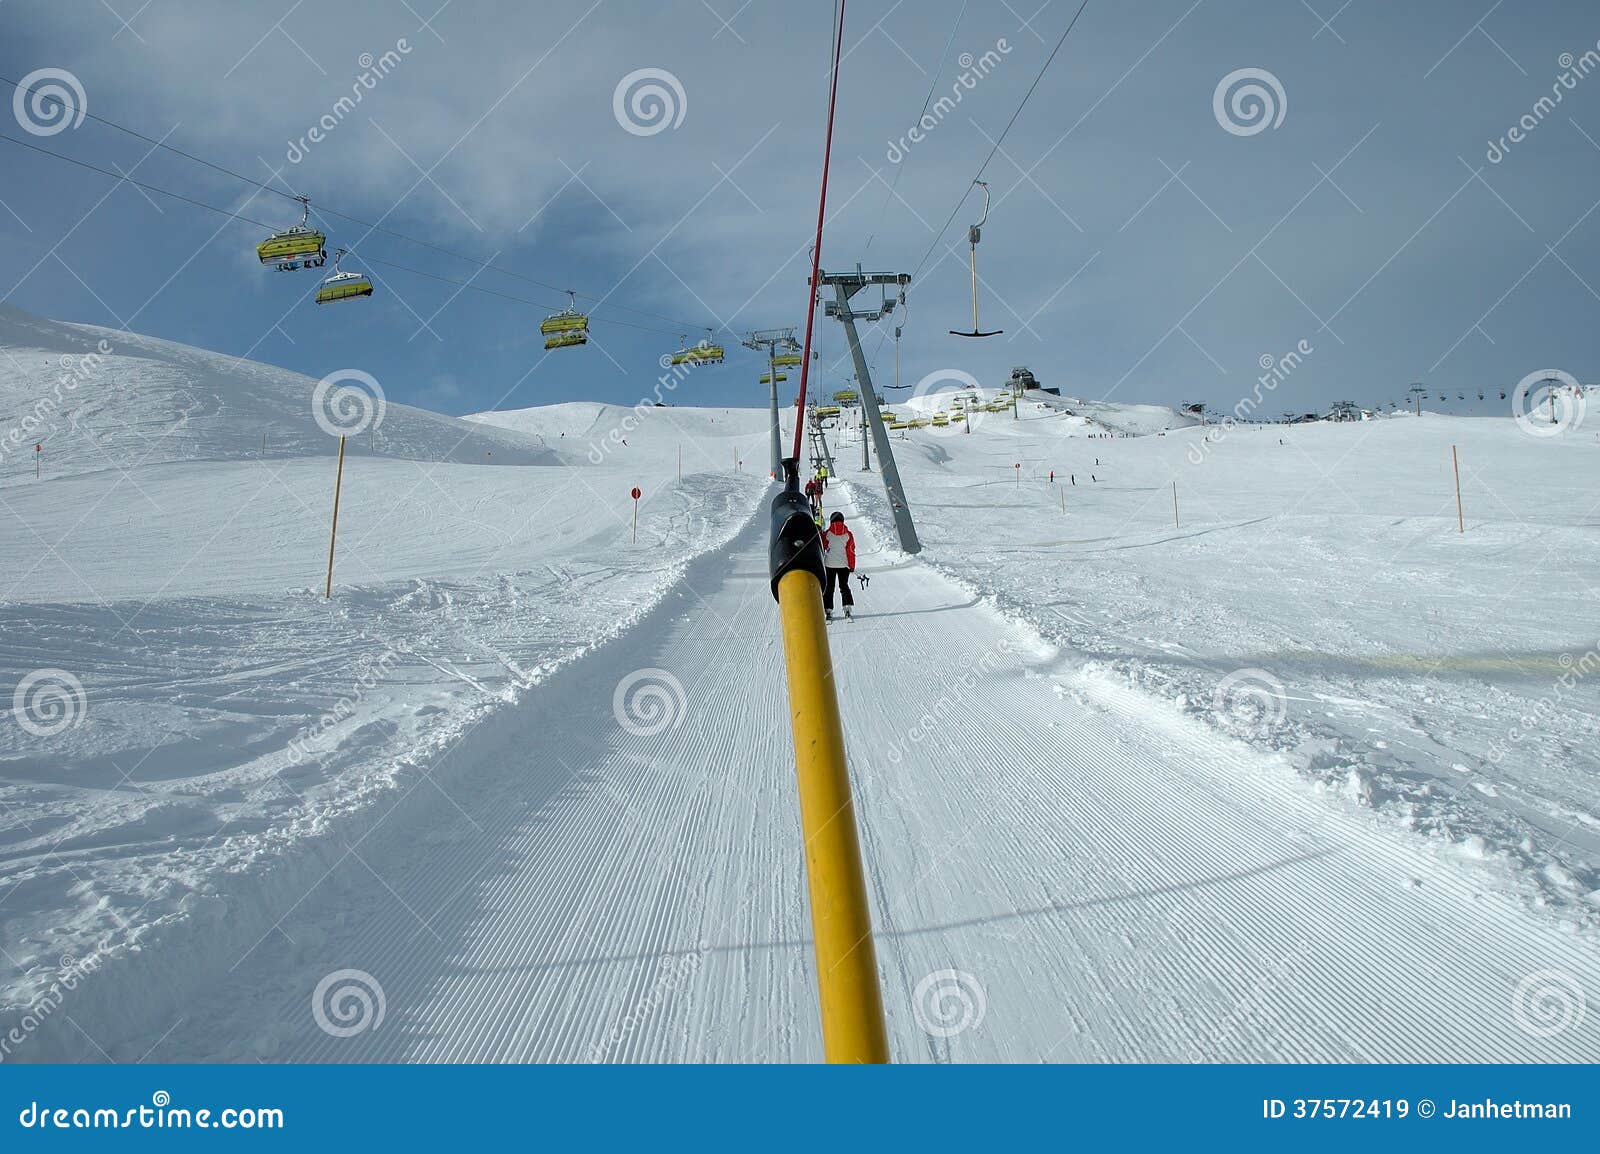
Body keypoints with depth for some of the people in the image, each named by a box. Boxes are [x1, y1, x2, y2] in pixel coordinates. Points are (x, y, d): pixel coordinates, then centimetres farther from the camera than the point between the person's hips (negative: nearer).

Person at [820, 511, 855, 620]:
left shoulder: (827, 533, -2)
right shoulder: (848, 534, 1)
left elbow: (822, 548, 5)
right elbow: (851, 551, 1)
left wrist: (820, 562, 18)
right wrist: (852, 566, 5)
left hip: (829, 564, -1)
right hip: (844, 565, 1)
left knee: (829, 587, 6)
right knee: (844, 586, 12)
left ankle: (828, 610, 1)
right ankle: (847, 606, -5)